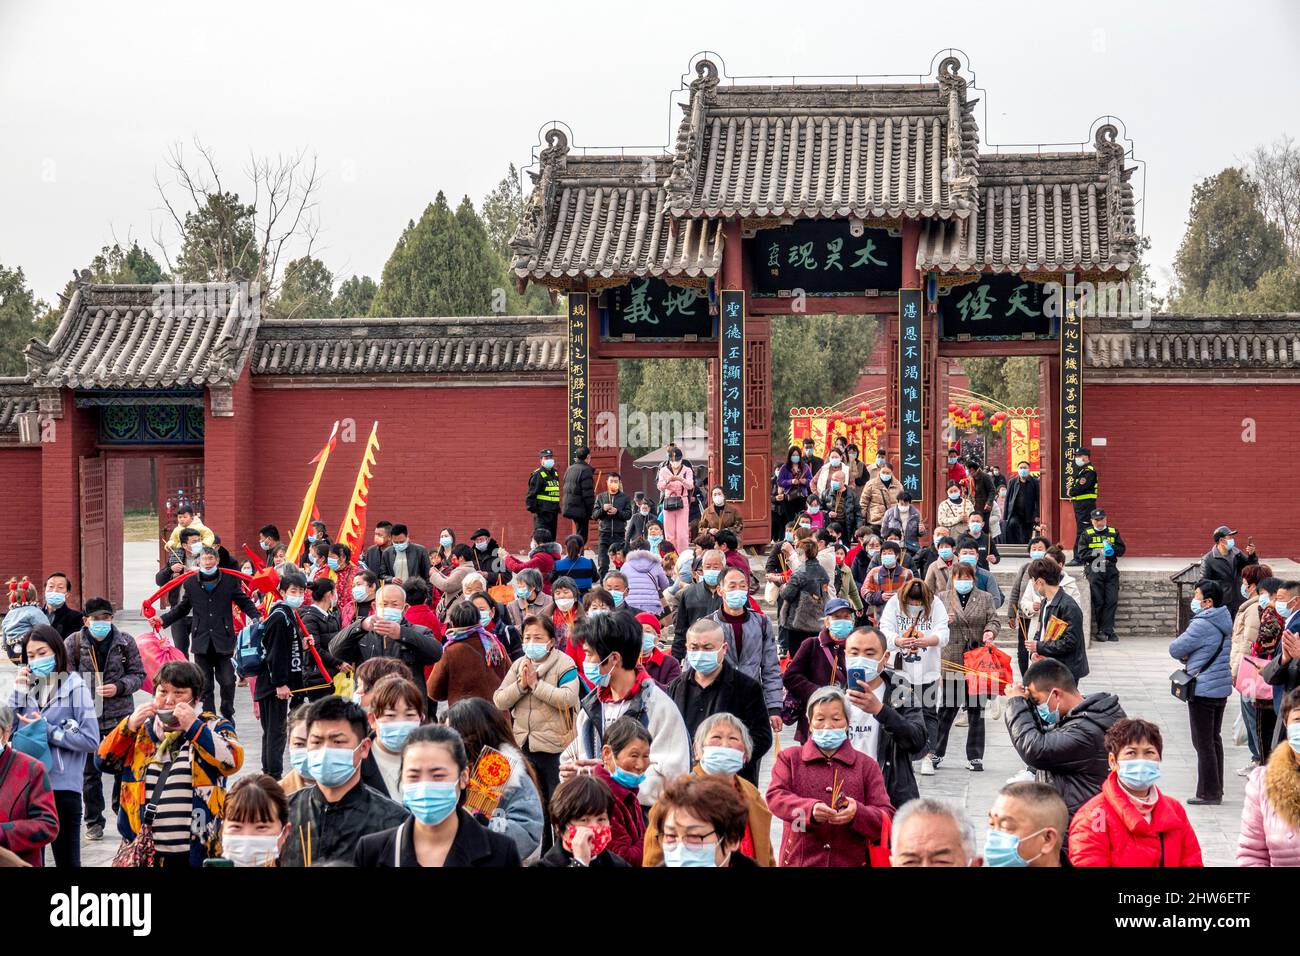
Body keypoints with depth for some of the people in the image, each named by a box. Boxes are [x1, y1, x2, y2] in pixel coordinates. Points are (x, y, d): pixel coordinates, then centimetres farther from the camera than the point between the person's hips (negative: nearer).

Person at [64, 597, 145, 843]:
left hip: (121, 716, 1)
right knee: (90, 771, 7)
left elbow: (138, 674, 3)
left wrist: (119, 687, -15)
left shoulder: (125, 642, 0)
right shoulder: (73, 644, -4)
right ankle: (94, 821, 19)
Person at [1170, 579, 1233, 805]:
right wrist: (1190, 660, 2)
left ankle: (1208, 793, 0)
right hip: (1222, 689, 9)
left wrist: (1185, 658, 6)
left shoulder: (1201, 625, -19)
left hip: (1203, 690, -9)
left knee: (1203, 743, -3)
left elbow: (1175, 650, -15)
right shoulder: (1223, 622, 10)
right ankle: (1216, 790, 21)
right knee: (1214, 739, 16)